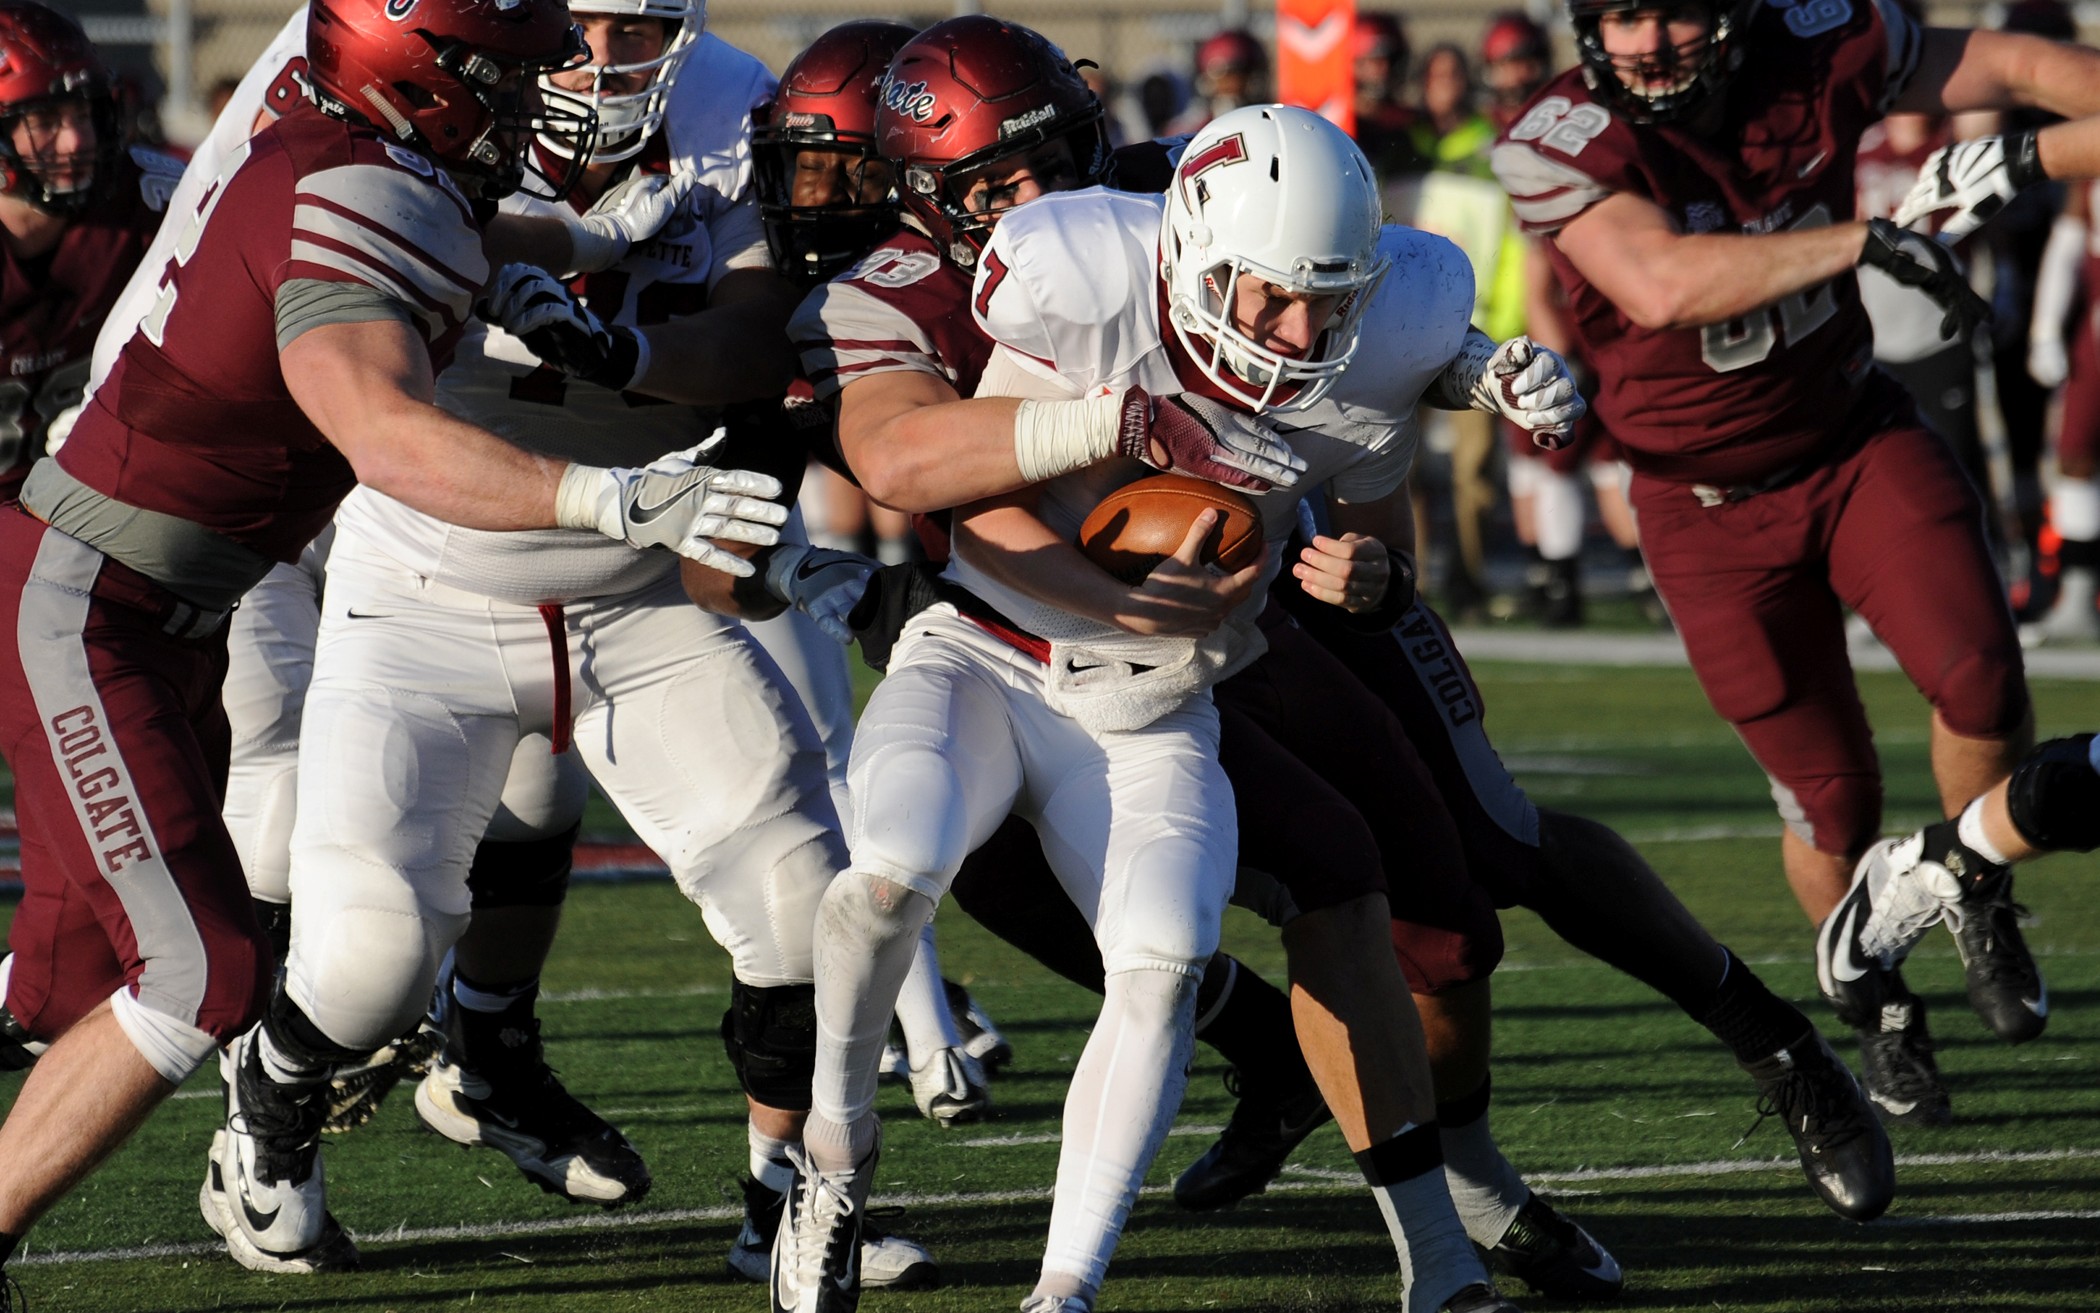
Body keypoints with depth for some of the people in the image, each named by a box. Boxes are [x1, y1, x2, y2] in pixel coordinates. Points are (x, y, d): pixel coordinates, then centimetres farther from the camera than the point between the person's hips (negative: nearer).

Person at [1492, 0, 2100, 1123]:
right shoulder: (1560, 144, -26)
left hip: (1857, 438, 2)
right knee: (1833, 800, 3)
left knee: (1980, 683, -18)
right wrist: (1864, 240, -42)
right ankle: (1878, 1010, 32)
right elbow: (1663, 284, -43)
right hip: (1712, 506, -2)